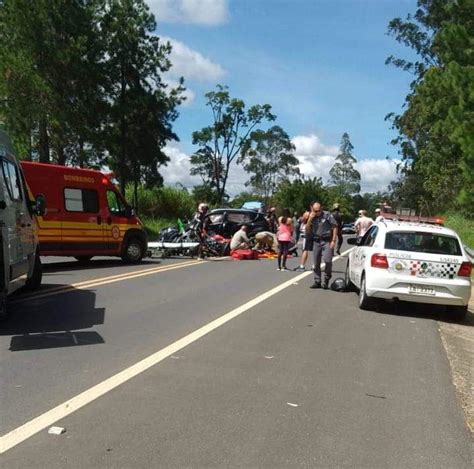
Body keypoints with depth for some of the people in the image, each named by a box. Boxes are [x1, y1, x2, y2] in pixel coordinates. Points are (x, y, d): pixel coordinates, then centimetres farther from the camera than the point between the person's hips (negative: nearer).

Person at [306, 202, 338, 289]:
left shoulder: (327, 215, -4)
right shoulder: (312, 217, 10)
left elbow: (335, 227, -4)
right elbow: (307, 230, 6)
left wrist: (333, 241, -10)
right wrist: (310, 220, -7)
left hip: (327, 241, -5)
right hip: (316, 241, 5)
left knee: (327, 260, -16)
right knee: (316, 263, 6)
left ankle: (326, 280, 1)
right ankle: (317, 282, 16)